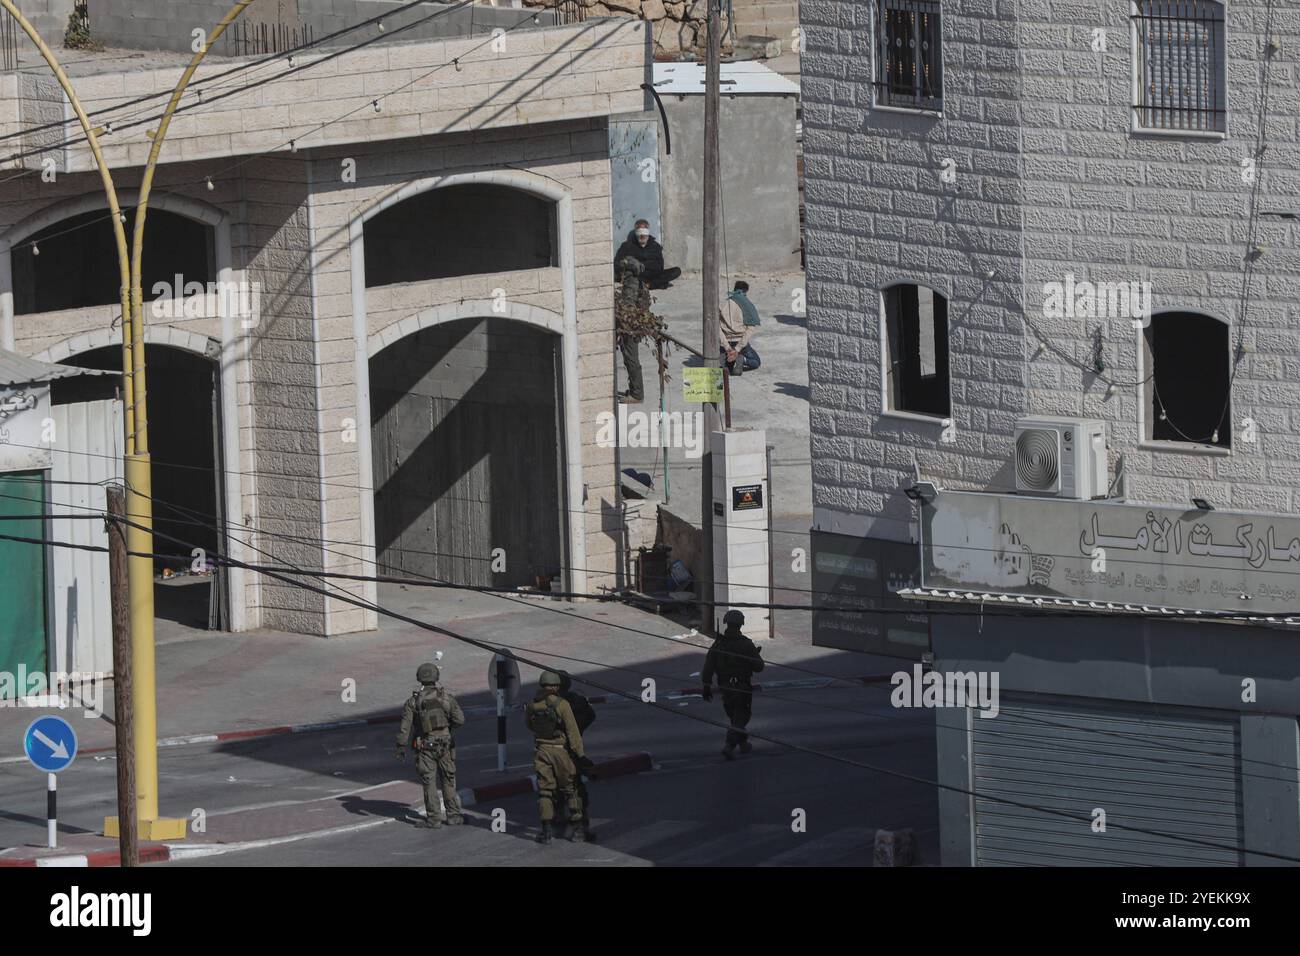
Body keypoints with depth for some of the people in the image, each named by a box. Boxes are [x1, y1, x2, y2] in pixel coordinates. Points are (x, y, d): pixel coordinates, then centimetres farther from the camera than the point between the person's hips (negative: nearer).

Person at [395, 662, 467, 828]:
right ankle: (453, 815, 16)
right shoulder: (446, 698, -3)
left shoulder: (413, 702, -5)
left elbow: (405, 727, -8)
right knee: (448, 780, 13)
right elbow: (460, 720, -6)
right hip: (445, 744, 1)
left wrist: (401, 747, -2)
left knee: (429, 782, 3)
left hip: (425, 746, -1)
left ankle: (433, 819, 2)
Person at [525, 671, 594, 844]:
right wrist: (580, 754, -12)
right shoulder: (561, 704, -15)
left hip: (541, 751, 3)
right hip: (561, 750, -3)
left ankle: (546, 831, 5)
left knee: (545, 790, 8)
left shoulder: (532, 705, -2)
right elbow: (573, 731, -15)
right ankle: (577, 829, 9)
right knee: (570, 790, 7)